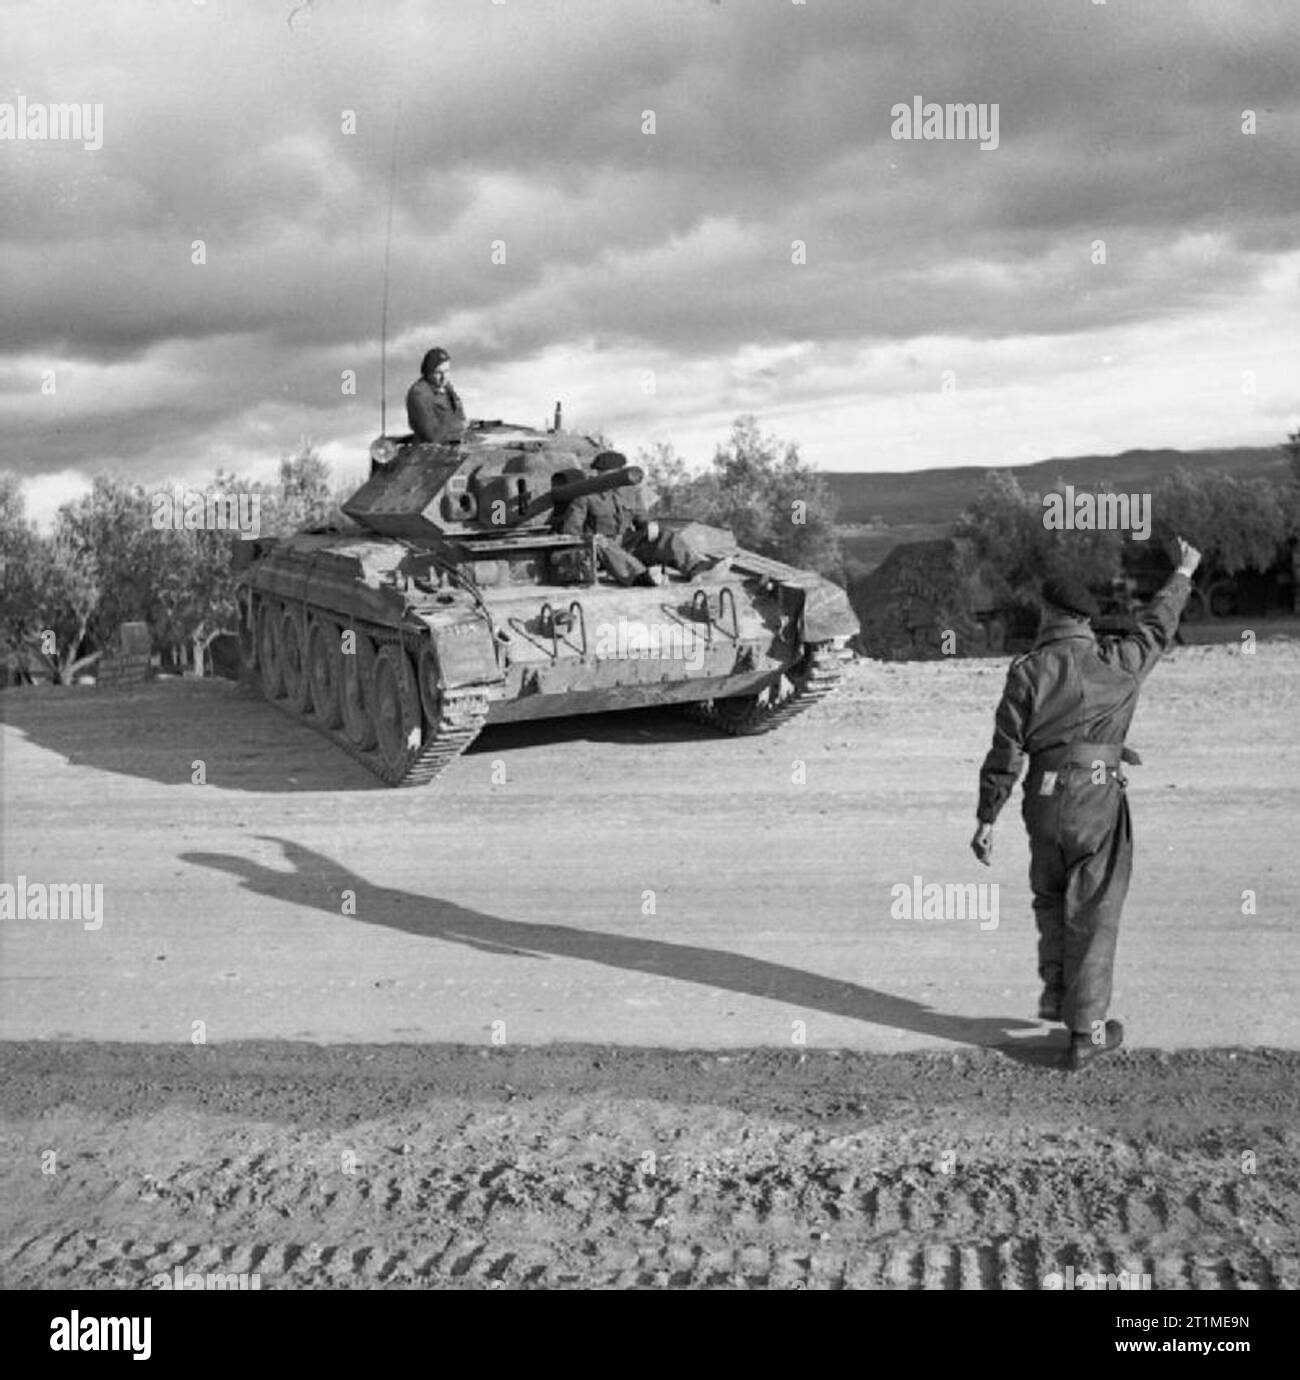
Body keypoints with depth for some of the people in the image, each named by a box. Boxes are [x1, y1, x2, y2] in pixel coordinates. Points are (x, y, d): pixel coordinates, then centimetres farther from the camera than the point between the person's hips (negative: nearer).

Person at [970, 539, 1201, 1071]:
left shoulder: (1028, 669, -3)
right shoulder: (1119, 662, -1)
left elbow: (1005, 750, -4)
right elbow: (1157, 627, 19)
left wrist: (987, 818, 2)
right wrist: (1183, 574, 36)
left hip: (1044, 803, 1)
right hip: (1099, 805, -1)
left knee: (1051, 897, 26)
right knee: (1092, 916, 5)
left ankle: (1057, 992, 28)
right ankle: (1086, 1032, 8)